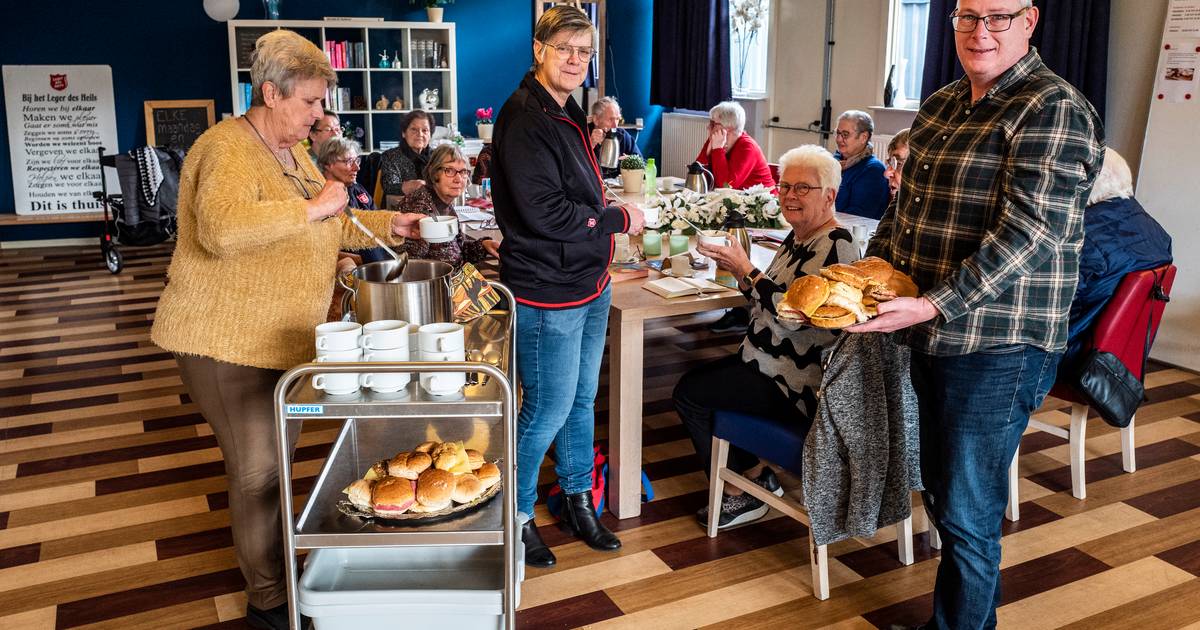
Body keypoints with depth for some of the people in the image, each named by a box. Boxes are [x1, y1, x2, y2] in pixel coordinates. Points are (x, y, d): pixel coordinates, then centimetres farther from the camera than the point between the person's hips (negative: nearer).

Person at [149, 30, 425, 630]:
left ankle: (275, 560, 38)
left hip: (280, 337, 9)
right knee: (258, 469, -1)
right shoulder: (228, 149, -19)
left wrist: (388, 224, 10)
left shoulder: (292, 150, 13)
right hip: (226, 342, -9)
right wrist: (312, 206, -32)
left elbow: (326, 229, 24)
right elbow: (222, 228, -39)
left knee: (275, 461, 20)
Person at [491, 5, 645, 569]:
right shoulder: (524, 118, -18)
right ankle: (516, 516, 22)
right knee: (548, 411, 1)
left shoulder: (565, 114, 13)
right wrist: (619, 219, -15)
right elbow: (544, 213, -25)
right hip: (549, 294, -9)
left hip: (589, 286, 9)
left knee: (581, 401, 19)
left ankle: (578, 501, 36)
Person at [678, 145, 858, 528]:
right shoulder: (797, 239, 10)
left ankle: (742, 495, 8)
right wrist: (742, 273, -1)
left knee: (689, 394, -6)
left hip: (796, 383, -11)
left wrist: (746, 270, -19)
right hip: (769, 360, 11)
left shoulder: (835, 246, -20)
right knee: (696, 379, 17)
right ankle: (757, 475, 21)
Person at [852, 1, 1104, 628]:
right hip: (933, 337, 8)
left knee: (966, 514, 0)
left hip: (996, 347, -8)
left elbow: (1028, 230, -22)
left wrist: (936, 305, -27)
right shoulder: (940, 106, 13)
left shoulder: (1053, 108, -12)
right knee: (939, 491, 19)